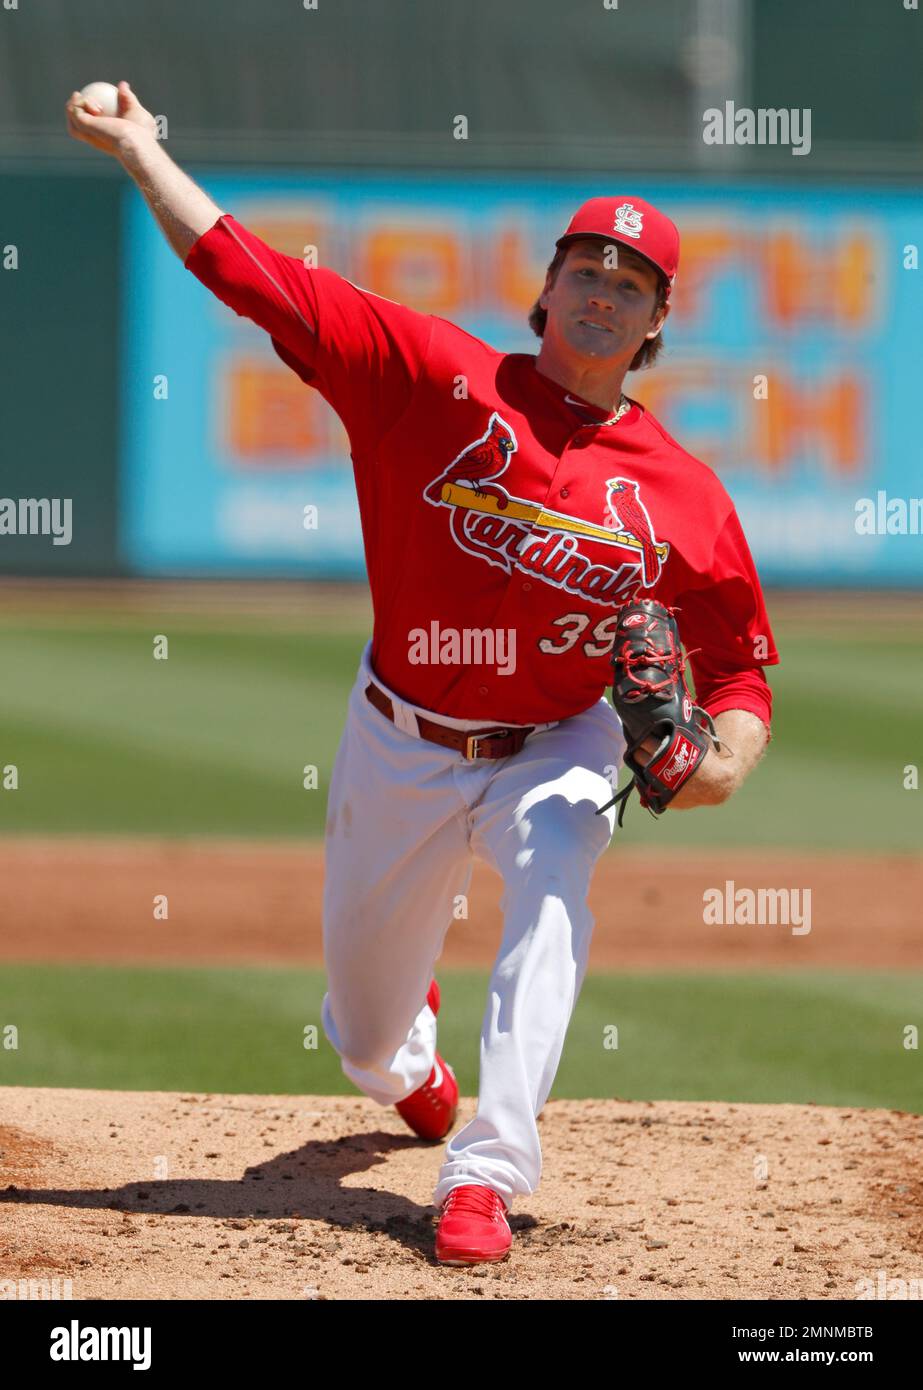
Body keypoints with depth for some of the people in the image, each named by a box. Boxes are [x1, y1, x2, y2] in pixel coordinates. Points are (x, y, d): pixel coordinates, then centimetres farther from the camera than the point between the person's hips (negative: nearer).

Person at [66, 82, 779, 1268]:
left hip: (556, 754, 0)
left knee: (551, 894, -35)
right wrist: (140, 152, -20)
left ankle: (484, 1180, -36)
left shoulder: (680, 494, -9)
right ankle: (407, 1062, 54)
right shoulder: (437, 378, -13)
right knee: (365, 1039, 13)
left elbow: (739, 660, 1)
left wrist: (728, 755, -20)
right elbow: (255, 277, -16)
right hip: (403, 753, 0)